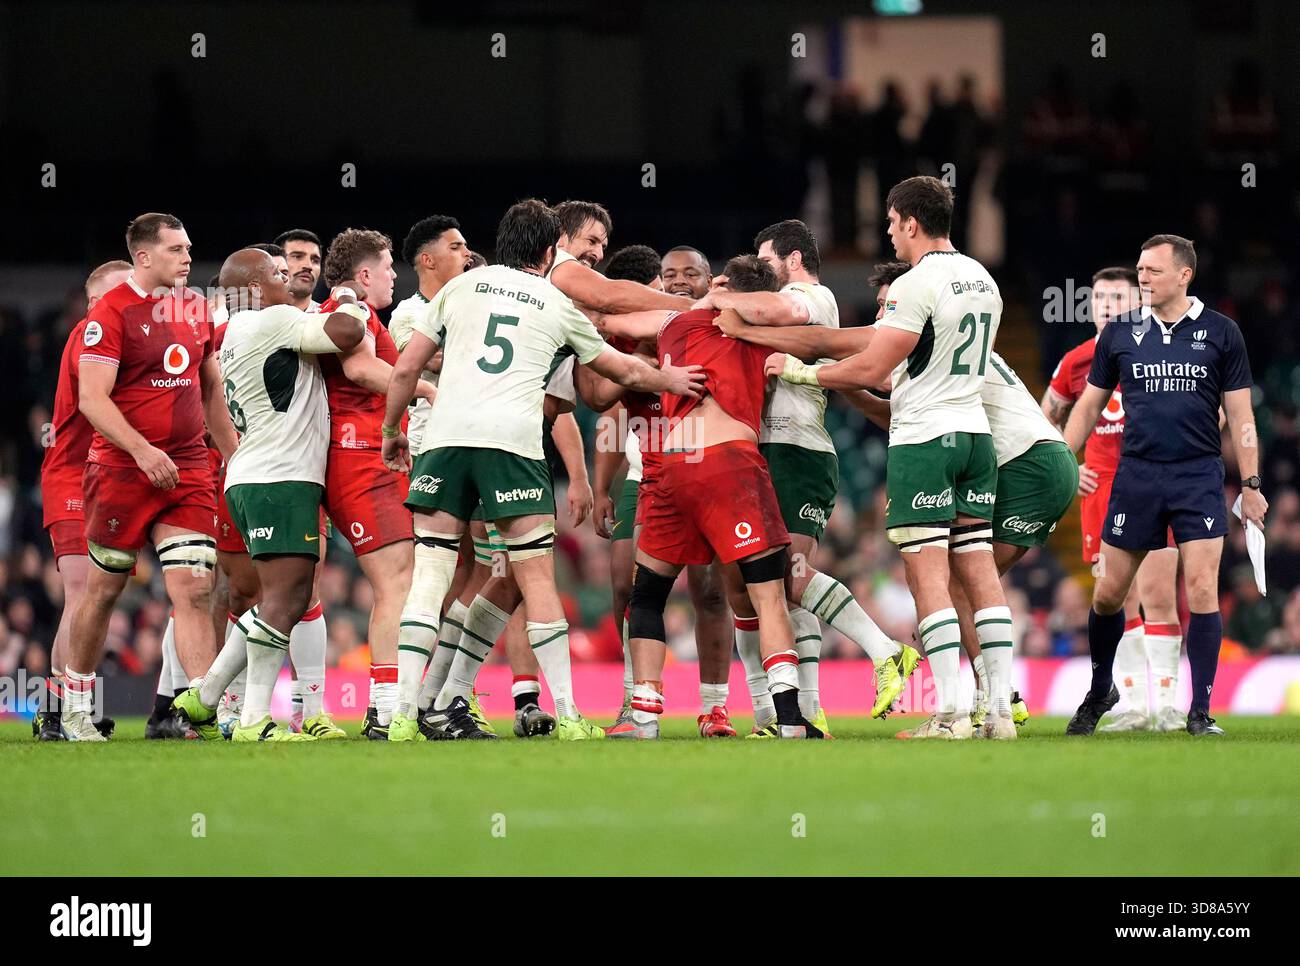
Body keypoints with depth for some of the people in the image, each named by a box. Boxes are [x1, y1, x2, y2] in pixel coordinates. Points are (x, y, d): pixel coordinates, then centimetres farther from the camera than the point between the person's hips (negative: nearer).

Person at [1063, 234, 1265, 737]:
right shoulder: (1120, 332, 6)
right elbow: (1089, 405, 13)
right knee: (1109, 592, 4)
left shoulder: (1220, 332, 2)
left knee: (1202, 590, -10)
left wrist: (1250, 484, 0)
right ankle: (1100, 691, 26)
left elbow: (1239, 415, 4)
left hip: (1199, 476, -2)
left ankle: (1200, 711, -4)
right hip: (1135, 475, 2)